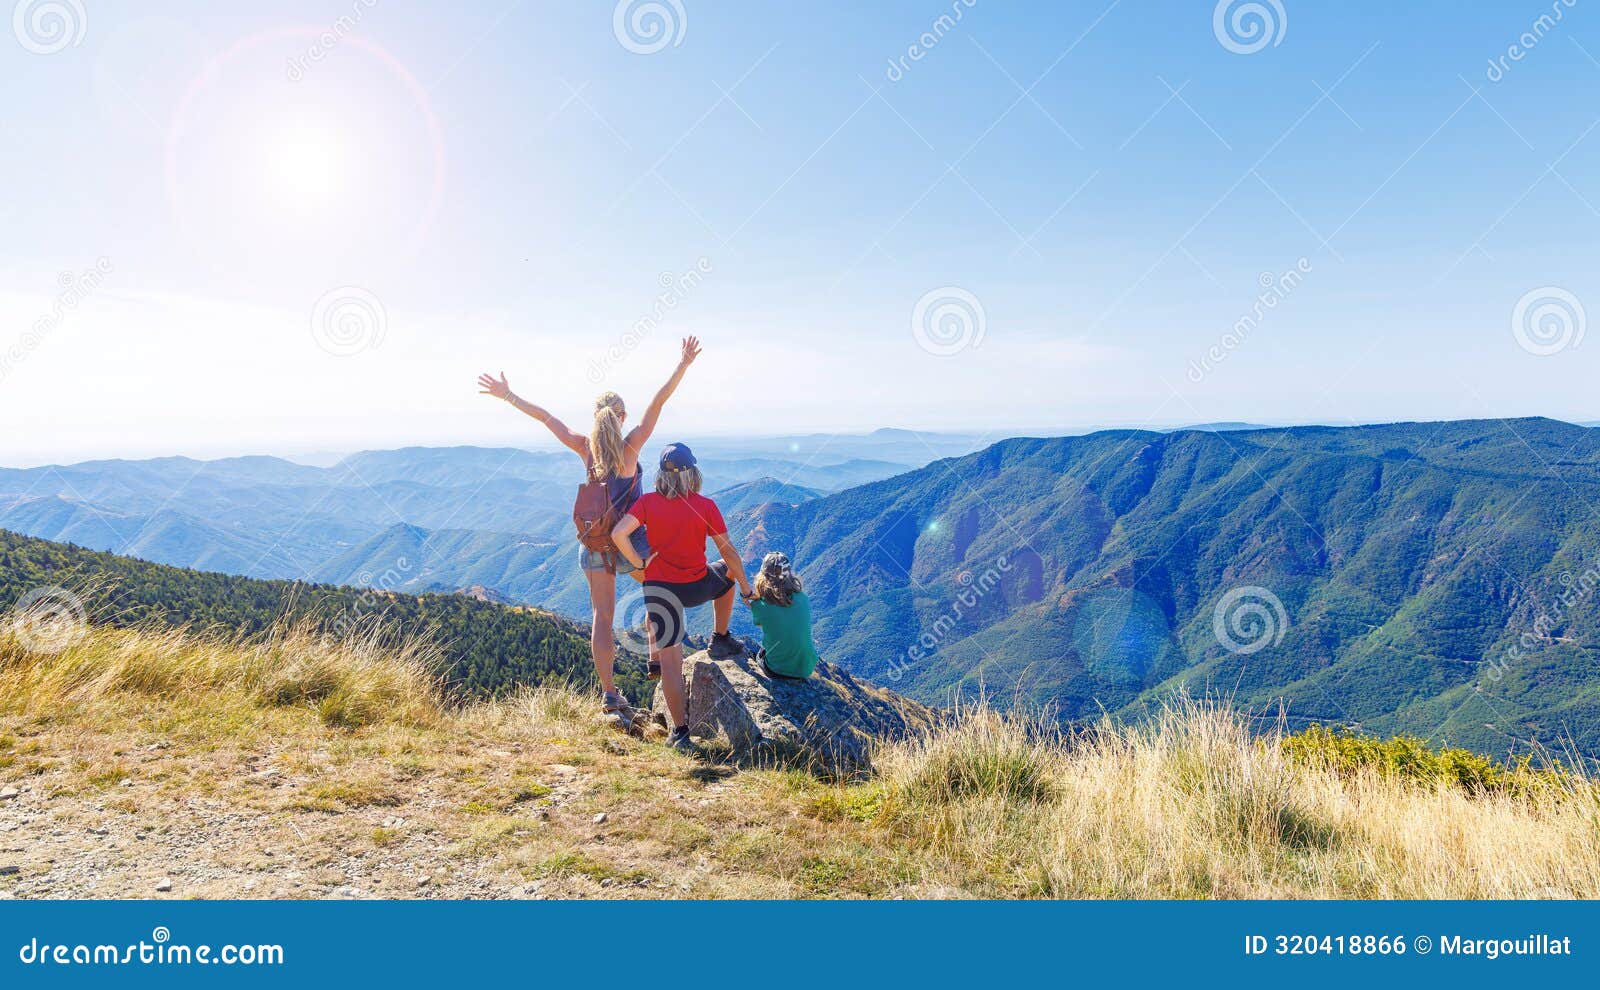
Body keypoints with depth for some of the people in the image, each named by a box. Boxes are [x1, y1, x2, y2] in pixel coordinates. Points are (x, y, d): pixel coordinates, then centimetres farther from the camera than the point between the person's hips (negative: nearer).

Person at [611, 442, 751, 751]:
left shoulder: (648, 503, -4)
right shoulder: (706, 506, -5)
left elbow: (618, 534, -16)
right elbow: (728, 551, 0)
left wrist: (639, 563, -2)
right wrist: (744, 586, 12)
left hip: (661, 587, 0)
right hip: (698, 587, 0)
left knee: (671, 660, 7)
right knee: (727, 573, 33)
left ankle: (680, 731, 7)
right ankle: (721, 640, 39)